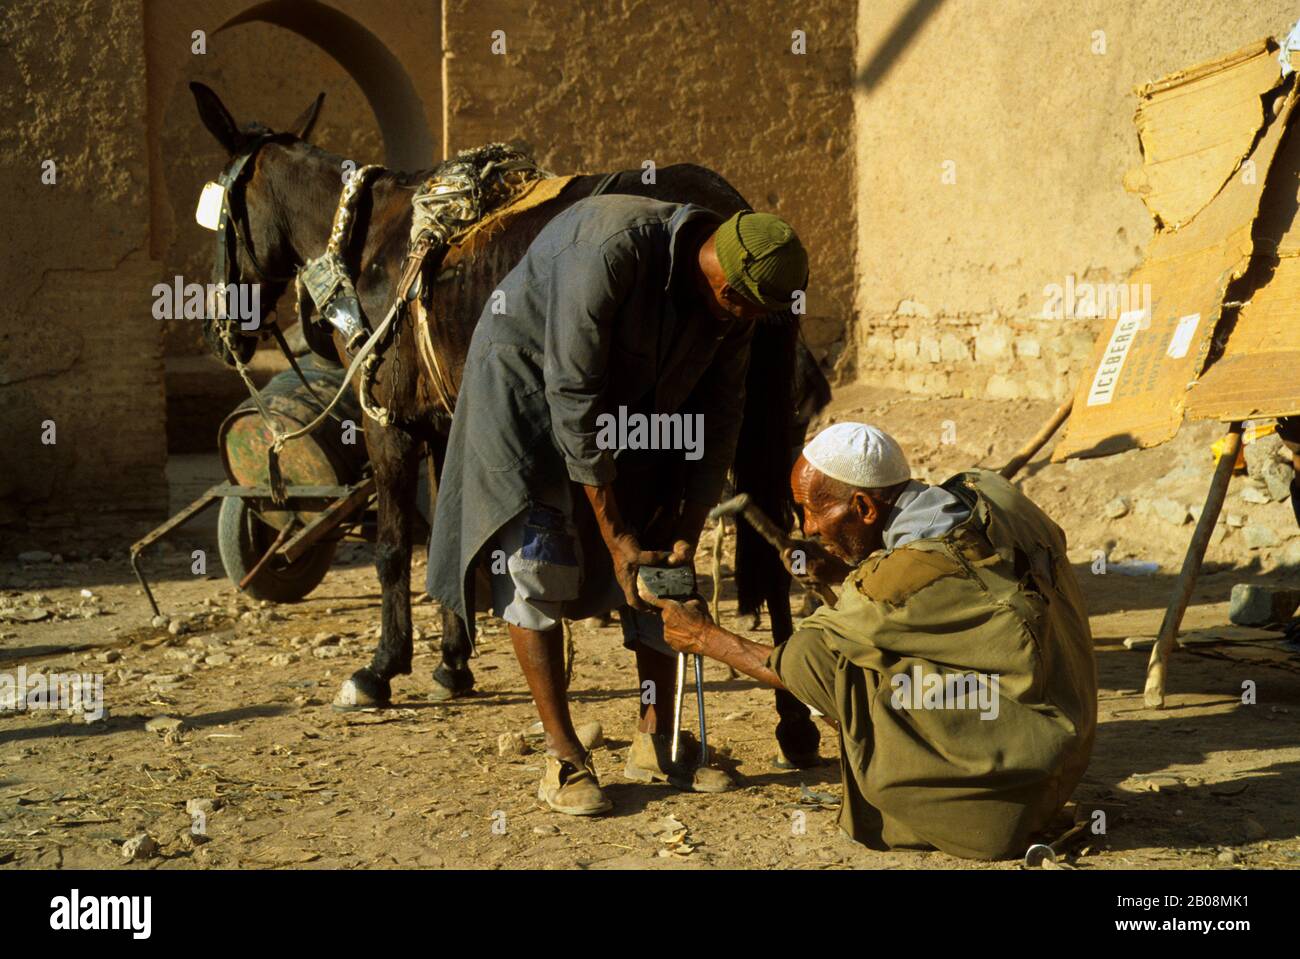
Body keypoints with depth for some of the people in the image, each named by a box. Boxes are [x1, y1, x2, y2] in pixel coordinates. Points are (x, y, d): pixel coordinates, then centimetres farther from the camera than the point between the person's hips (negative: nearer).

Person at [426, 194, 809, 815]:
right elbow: (574, 400, -32)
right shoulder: (611, 251, -35)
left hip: (633, 405, 7)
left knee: (657, 559, 2)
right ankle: (563, 758, -7)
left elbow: (718, 418, -5)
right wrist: (614, 535, -28)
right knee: (534, 564, -14)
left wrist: (687, 533, -10)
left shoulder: (731, 303, -14)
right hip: (527, 386, -6)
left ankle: (656, 745, 11)